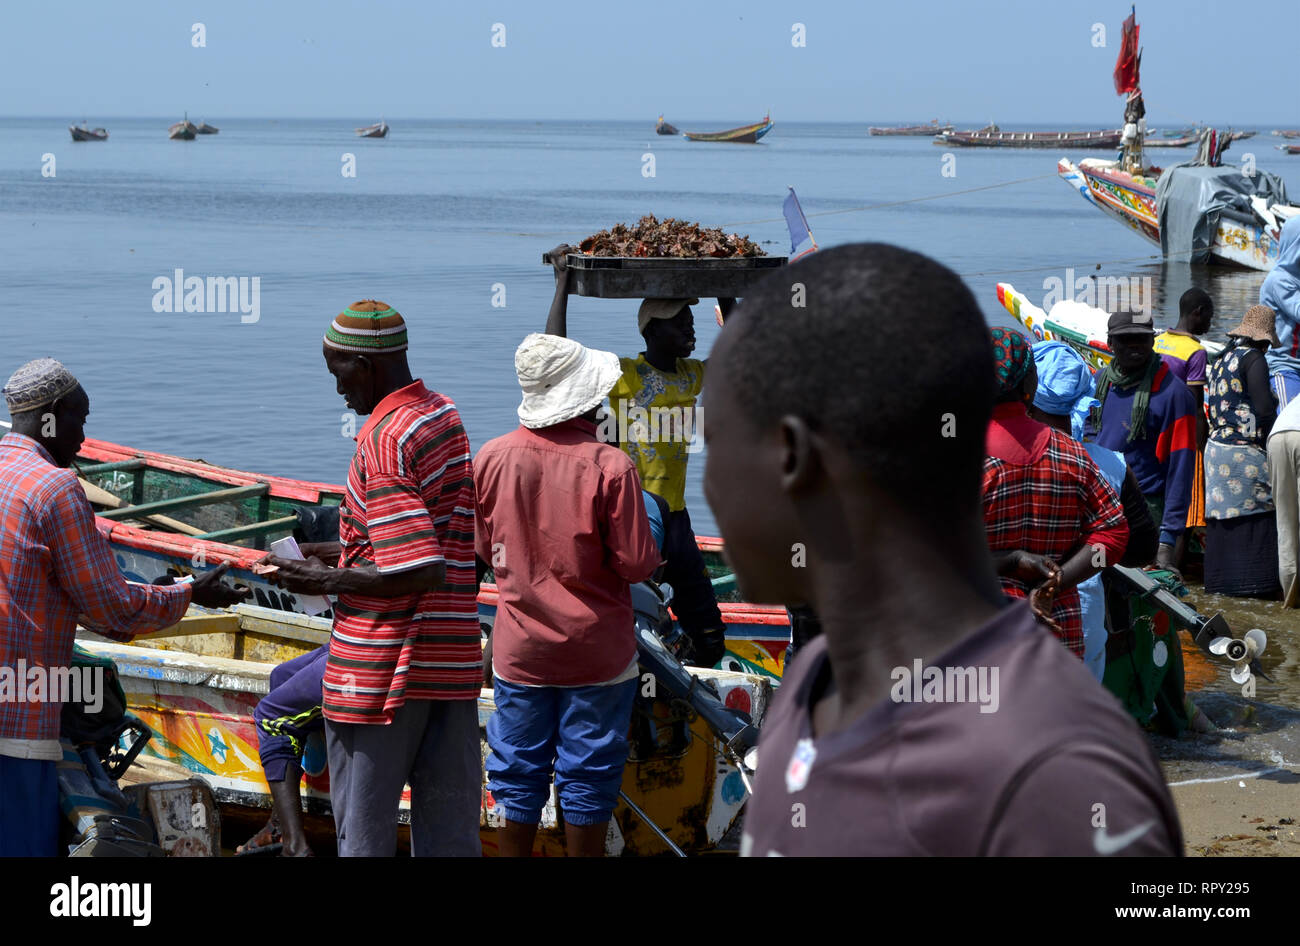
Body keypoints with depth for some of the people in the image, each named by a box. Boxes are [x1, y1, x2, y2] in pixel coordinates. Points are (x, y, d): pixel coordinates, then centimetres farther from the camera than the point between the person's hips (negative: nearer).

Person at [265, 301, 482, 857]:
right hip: (452, 660, 8)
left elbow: (419, 572, -24)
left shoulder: (382, 442, -17)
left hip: (381, 666, -8)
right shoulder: (444, 416, 10)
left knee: (364, 831, 4)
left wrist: (326, 581, -13)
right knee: (450, 832, 10)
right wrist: (344, 557, 19)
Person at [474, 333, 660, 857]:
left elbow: (486, 549, 5)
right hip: (596, 652, -3)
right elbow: (637, 564, -15)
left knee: (517, 782, 13)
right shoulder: (610, 465, -18)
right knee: (587, 783, 9)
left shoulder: (491, 457, -7)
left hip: (519, 650, 3)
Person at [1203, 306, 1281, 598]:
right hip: (1245, 451, -8)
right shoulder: (1253, 358, -9)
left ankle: (1219, 579, 12)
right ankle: (1251, 582, -2)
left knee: (1221, 514, 9)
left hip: (1216, 448, 8)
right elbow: (1265, 408, -14)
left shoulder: (1221, 360, 15)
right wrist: (1275, 442, -4)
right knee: (1255, 515, -2)